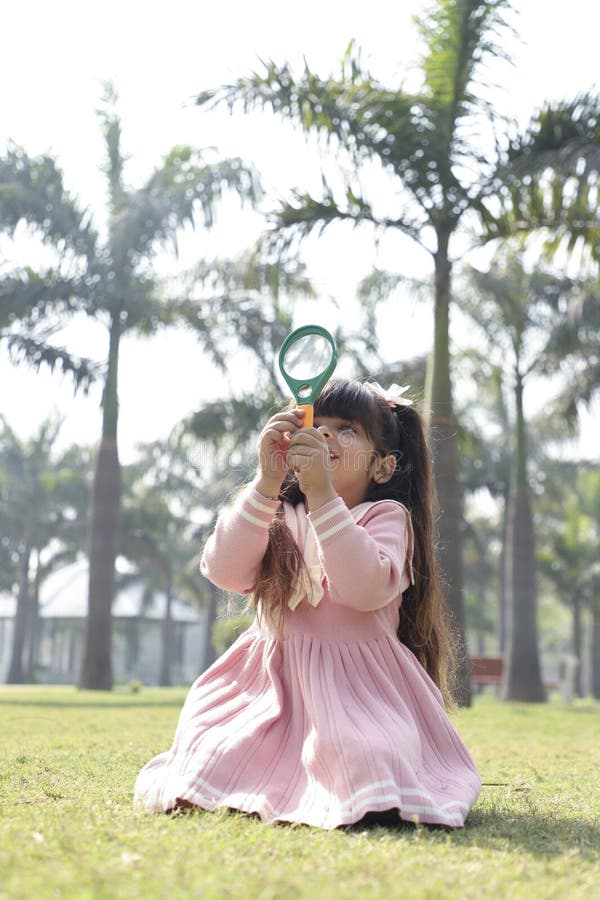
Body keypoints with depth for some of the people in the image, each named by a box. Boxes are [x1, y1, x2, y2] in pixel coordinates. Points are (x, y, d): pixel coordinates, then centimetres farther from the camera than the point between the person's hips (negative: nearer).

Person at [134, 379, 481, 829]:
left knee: (368, 772, -28)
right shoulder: (279, 516, 7)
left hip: (356, 688, -3)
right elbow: (224, 571, -13)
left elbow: (365, 589, -24)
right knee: (215, 764, -15)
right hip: (276, 685, 3)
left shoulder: (386, 517, -3)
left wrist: (322, 493, -30)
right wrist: (268, 481, -23)